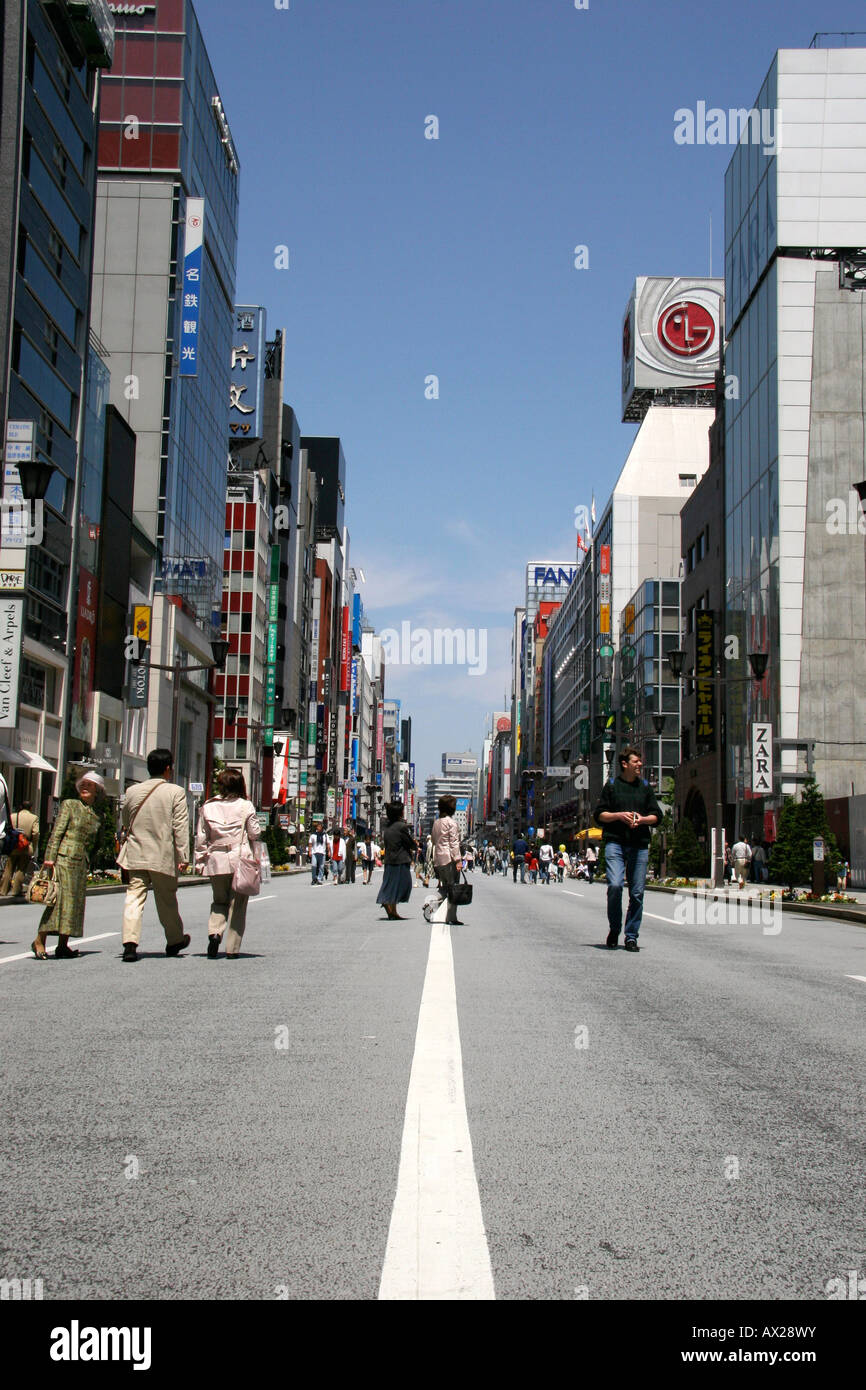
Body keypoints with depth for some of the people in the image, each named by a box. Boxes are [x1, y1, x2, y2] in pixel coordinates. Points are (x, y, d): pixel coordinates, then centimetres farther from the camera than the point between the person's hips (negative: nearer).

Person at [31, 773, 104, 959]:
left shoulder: (98, 817, 15)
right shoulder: (69, 805, 2)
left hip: (81, 863, 5)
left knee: (76, 901, 2)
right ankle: (40, 940, -9)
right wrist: (49, 858, -12)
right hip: (63, 858, -5)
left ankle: (63, 945, 5)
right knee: (59, 898, -13)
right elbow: (56, 833, -4)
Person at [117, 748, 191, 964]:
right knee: (167, 901, 13)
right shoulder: (175, 792, -7)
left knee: (134, 897, 0)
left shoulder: (132, 791, 5)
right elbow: (180, 827, -10)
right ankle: (175, 941, 29)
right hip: (164, 857, -2)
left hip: (136, 855, 2)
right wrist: (183, 857, -9)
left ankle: (130, 942, -15)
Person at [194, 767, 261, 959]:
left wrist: (200, 862, 11)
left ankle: (214, 931, -9)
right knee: (237, 905, 7)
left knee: (219, 901, 17)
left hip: (216, 860, 2)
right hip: (240, 860, -2)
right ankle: (232, 948, 6)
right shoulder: (245, 806, -4)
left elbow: (201, 837, 5)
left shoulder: (208, 807, 4)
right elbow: (255, 833, -5)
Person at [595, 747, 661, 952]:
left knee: (637, 892, 0)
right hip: (615, 843, -3)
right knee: (615, 885, -18)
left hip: (640, 845, 3)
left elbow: (657, 815, 14)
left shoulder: (645, 787, 15)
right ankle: (614, 930, 3)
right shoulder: (611, 786, 8)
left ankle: (631, 936, 10)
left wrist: (642, 819, -6)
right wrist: (619, 815, -10)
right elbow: (599, 815, 6)